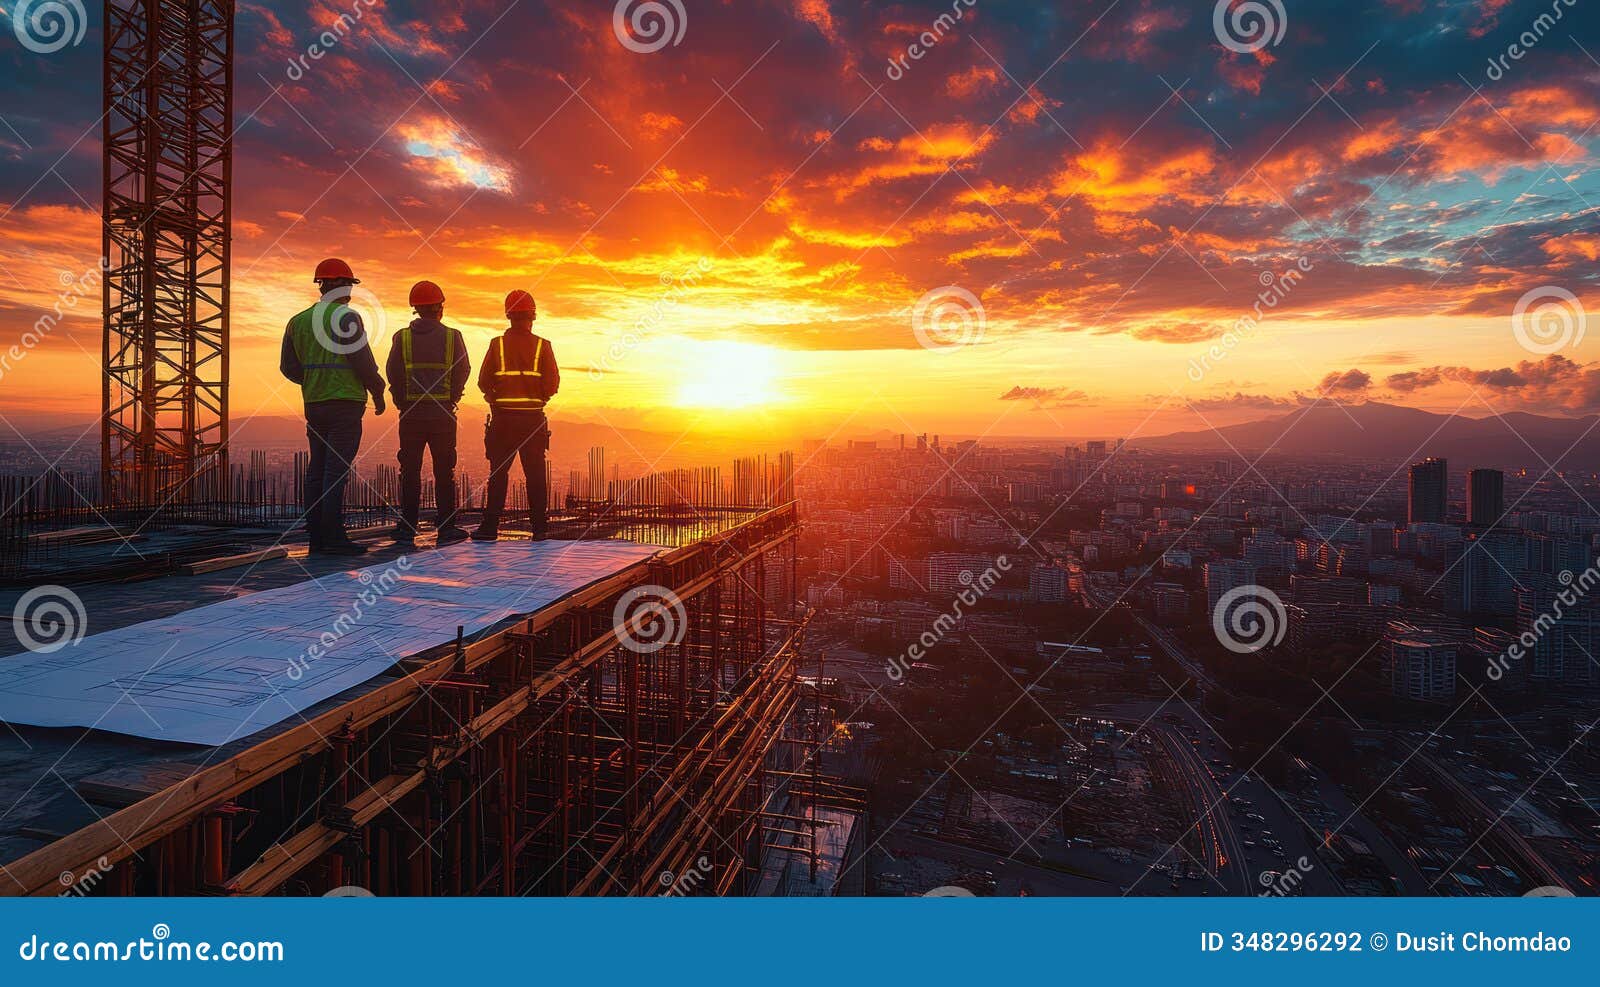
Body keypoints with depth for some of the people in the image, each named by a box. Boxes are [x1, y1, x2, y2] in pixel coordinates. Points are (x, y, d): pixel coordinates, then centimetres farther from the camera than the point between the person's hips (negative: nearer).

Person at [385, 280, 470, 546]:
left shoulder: (402, 337, 1)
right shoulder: (452, 337, -2)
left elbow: (393, 374, -1)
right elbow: (463, 372, -2)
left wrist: (402, 402, 11)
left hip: (411, 414, 1)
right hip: (442, 414, -1)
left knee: (410, 471, 7)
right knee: (444, 471, 5)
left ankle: (407, 529, 8)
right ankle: (446, 528, 5)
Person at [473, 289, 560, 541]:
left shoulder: (497, 344, 1)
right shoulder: (542, 346, -1)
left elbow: (484, 382, -1)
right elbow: (552, 384, -4)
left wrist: (497, 399, 16)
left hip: (503, 417, 0)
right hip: (534, 417, 0)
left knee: (498, 473, 6)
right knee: (535, 473, 6)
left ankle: (490, 526, 4)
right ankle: (538, 527, 8)